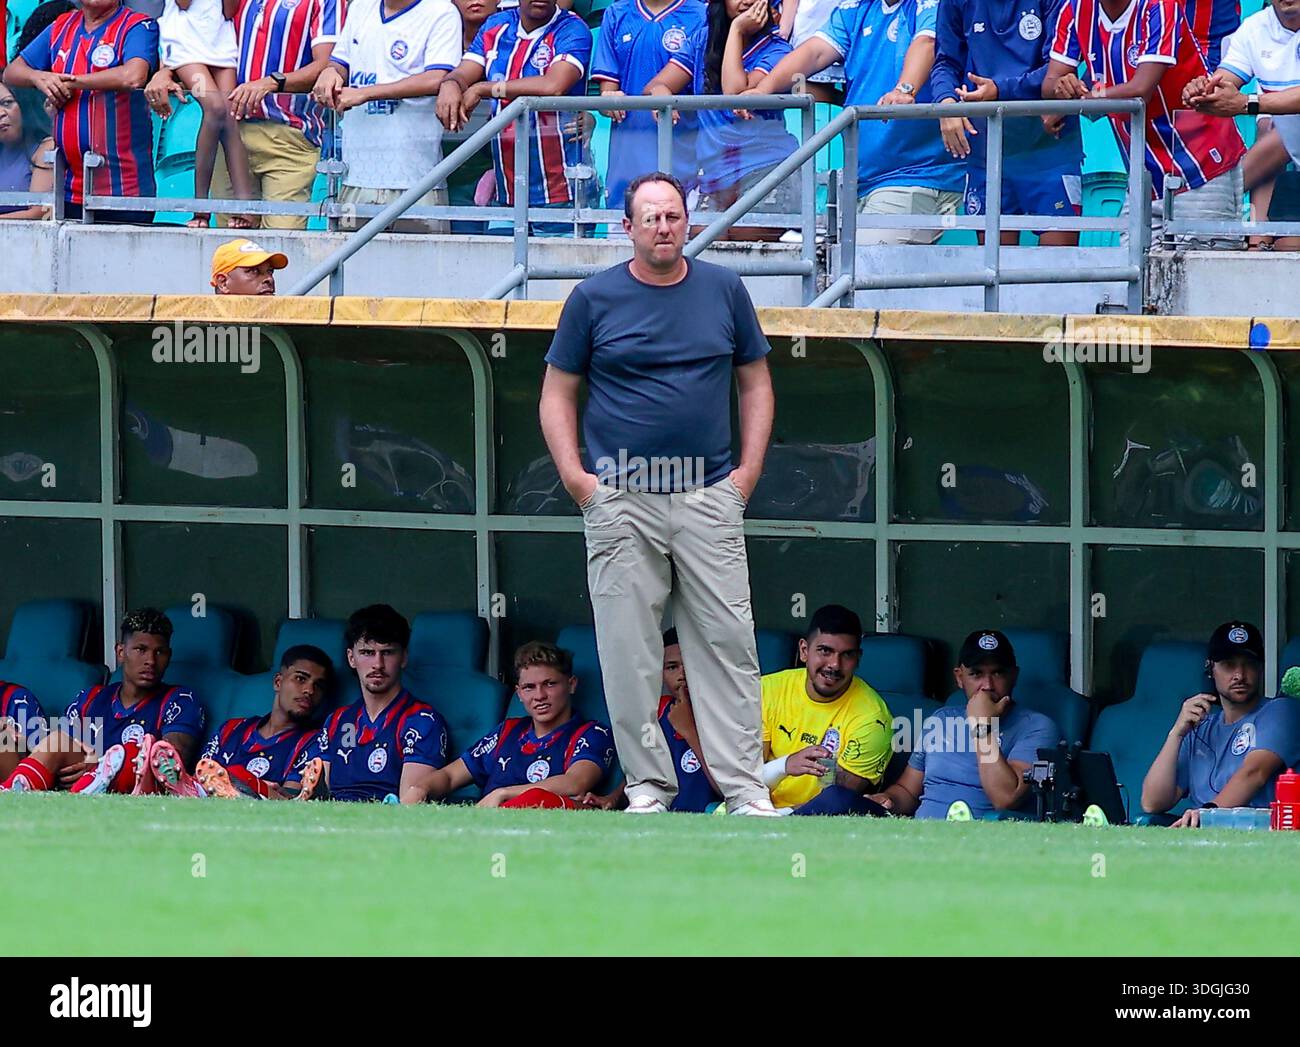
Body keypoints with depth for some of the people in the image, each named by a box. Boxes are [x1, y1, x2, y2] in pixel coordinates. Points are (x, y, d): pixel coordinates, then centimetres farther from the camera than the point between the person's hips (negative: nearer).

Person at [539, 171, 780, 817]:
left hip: (710, 497, 1)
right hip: (620, 499, -1)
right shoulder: (595, 299, 4)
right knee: (630, 649, -1)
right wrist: (574, 477, -4)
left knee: (727, 642, -3)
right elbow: (558, 393, 8)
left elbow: (756, 383, 15)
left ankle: (744, 786, -1)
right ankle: (648, 785, 6)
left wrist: (749, 471, 4)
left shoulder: (724, 291, 9)